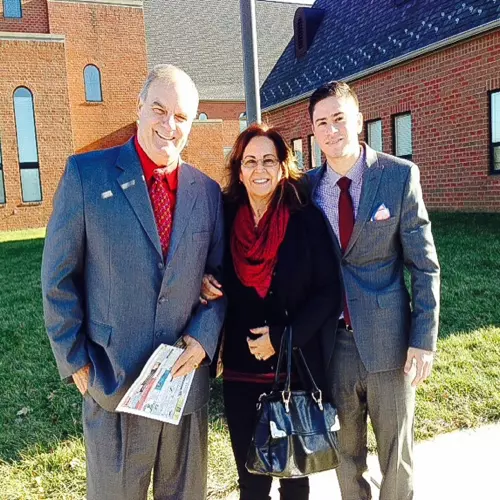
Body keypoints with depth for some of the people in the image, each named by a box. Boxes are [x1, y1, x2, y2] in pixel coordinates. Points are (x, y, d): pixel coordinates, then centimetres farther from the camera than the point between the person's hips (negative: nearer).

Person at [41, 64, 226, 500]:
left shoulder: (208, 191, 4)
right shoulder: (86, 173, -6)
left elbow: (220, 276, 9)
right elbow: (59, 278, -4)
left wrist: (204, 337, -6)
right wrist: (75, 361, -4)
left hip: (187, 375, 3)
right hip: (113, 379, -2)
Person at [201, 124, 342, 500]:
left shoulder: (307, 220, -7)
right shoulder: (225, 219, 0)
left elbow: (329, 292, -7)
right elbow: (214, 279, 14)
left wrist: (282, 337, -14)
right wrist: (204, 284, -8)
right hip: (241, 370, 2)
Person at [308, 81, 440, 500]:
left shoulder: (400, 175, -6)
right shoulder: (308, 187, 1)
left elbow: (424, 265, -5)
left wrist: (424, 338, -9)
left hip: (387, 339, -2)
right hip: (332, 341, 2)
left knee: (397, 458, 13)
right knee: (346, 454, 18)